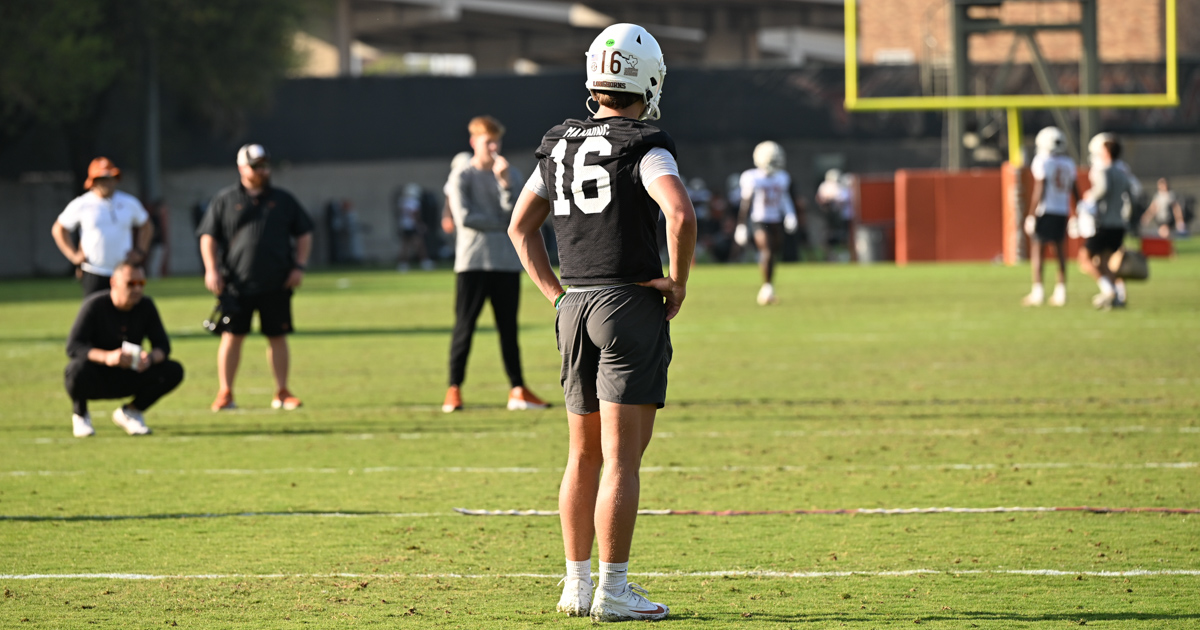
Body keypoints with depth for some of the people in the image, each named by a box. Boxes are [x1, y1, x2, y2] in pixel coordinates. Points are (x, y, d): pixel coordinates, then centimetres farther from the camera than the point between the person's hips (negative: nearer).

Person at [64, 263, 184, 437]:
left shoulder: (146, 306, -4)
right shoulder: (95, 305, -17)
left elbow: (163, 346, -4)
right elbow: (73, 347, -26)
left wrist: (151, 357, -31)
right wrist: (107, 357, -44)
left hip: (127, 380, 4)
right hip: (95, 380, -4)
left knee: (174, 372, -16)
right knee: (78, 369, -39)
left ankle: (131, 411, 8)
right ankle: (80, 415, -4)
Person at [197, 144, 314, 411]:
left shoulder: (283, 200, 10)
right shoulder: (225, 200, 5)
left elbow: (304, 234, 14)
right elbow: (208, 236, 5)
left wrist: (299, 266, 2)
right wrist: (211, 269, -6)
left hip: (276, 284, 2)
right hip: (237, 284, -2)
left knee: (278, 337, 4)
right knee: (232, 336, -2)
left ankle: (282, 392, 12)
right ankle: (225, 393, 4)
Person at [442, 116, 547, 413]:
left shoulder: (509, 175, 12)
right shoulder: (461, 176, 0)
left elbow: (514, 214, -1)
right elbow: (464, 217, -10)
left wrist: (505, 182, -13)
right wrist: (501, 224, -3)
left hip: (507, 262, 4)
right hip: (472, 262, -4)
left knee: (509, 328, 6)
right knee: (464, 327, -4)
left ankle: (518, 389, 6)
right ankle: (454, 389, 0)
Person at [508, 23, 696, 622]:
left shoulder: (560, 146, 11)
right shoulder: (644, 148, -10)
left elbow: (521, 225, 20)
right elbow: (681, 214, -24)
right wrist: (678, 285, -11)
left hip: (574, 307, 6)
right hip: (630, 304, -6)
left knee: (584, 455, 14)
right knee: (622, 458, -5)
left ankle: (577, 583, 17)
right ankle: (613, 591, -5)